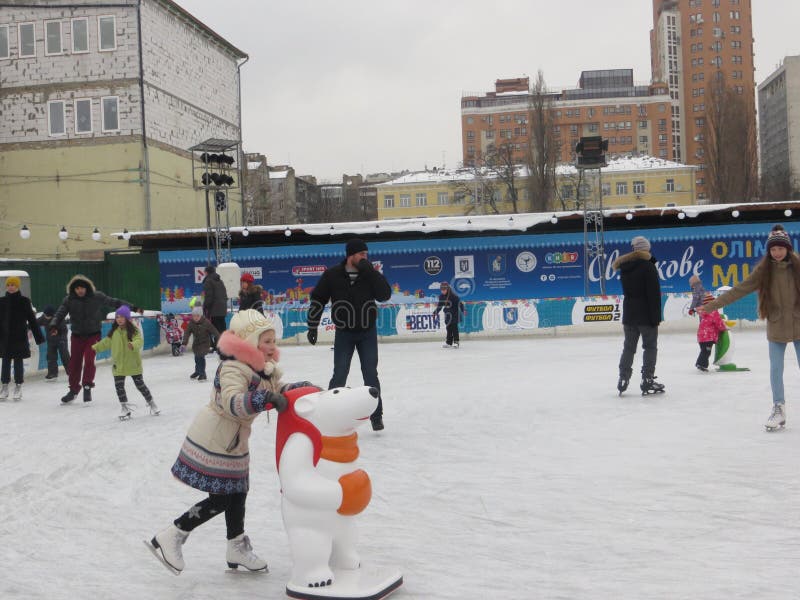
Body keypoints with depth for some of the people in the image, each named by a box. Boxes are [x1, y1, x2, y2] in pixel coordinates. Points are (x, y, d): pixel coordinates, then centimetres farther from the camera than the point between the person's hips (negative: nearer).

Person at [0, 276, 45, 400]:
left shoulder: (24, 301, -3)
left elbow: (31, 319, 0)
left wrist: (38, 336, -2)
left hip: (20, 337, -2)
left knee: (18, 361, 4)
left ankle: (18, 387, 12)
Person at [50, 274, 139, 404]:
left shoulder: (97, 297, -9)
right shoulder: (69, 300, -6)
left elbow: (114, 302, -1)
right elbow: (60, 314, -10)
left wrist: (133, 308, -1)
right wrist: (54, 326, -29)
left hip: (93, 334, -2)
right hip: (77, 335, 2)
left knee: (89, 359, -15)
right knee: (74, 362, 5)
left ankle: (87, 386, 3)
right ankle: (73, 390, 21)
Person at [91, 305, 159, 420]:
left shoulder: (134, 330, -12)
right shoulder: (113, 332, 4)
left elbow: (140, 340, -26)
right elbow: (107, 342, 19)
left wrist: (134, 345, -46)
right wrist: (96, 347, 19)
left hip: (133, 364, -4)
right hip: (118, 365, 4)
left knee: (140, 384, 4)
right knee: (119, 386, 3)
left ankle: (151, 403, 22)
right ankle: (124, 408, 17)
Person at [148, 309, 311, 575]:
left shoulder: (265, 369, 5)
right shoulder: (233, 368, -26)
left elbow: (277, 391, 12)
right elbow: (232, 402, -41)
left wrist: (296, 388, -7)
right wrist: (264, 398, -53)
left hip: (233, 442, 10)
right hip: (213, 441, -10)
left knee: (237, 493, 19)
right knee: (221, 500, -4)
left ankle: (237, 548, 36)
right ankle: (169, 538, 10)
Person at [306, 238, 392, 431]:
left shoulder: (370, 273, -4)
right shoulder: (332, 275, -9)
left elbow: (385, 295, -16)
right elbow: (317, 300, -2)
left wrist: (370, 272, -22)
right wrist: (312, 326, -4)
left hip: (368, 332, 1)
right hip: (344, 333, -1)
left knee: (371, 375, 2)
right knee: (339, 376, 0)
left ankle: (376, 415, 15)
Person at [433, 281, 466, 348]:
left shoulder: (454, 296, -18)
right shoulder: (441, 296, 2)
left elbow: (459, 303, -18)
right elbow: (440, 305, 15)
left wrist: (463, 310, -24)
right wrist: (436, 312, 17)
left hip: (454, 313, -6)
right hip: (447, 314, 6)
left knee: (454, 327, -9)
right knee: (449, 328, 9)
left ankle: (456, 342, -8)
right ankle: (449, 342, 14)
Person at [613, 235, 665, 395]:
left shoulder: (624, 267, 6)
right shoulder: (648, 267, -13)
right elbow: (654, 294, -16)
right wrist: (656, 317, -13)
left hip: (629, 314, 6)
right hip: (646, 315, -5)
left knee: (629, 347, 13)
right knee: (650, 346, 3)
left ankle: (623, 379, 14)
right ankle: (647, 381, 1)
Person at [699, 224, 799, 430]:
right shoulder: (763, 270, -4)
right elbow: (739, 290, -4)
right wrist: (711, 306, -8)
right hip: (776, 327, 1)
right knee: (776, 369, 5)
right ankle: (778, 409, 18)